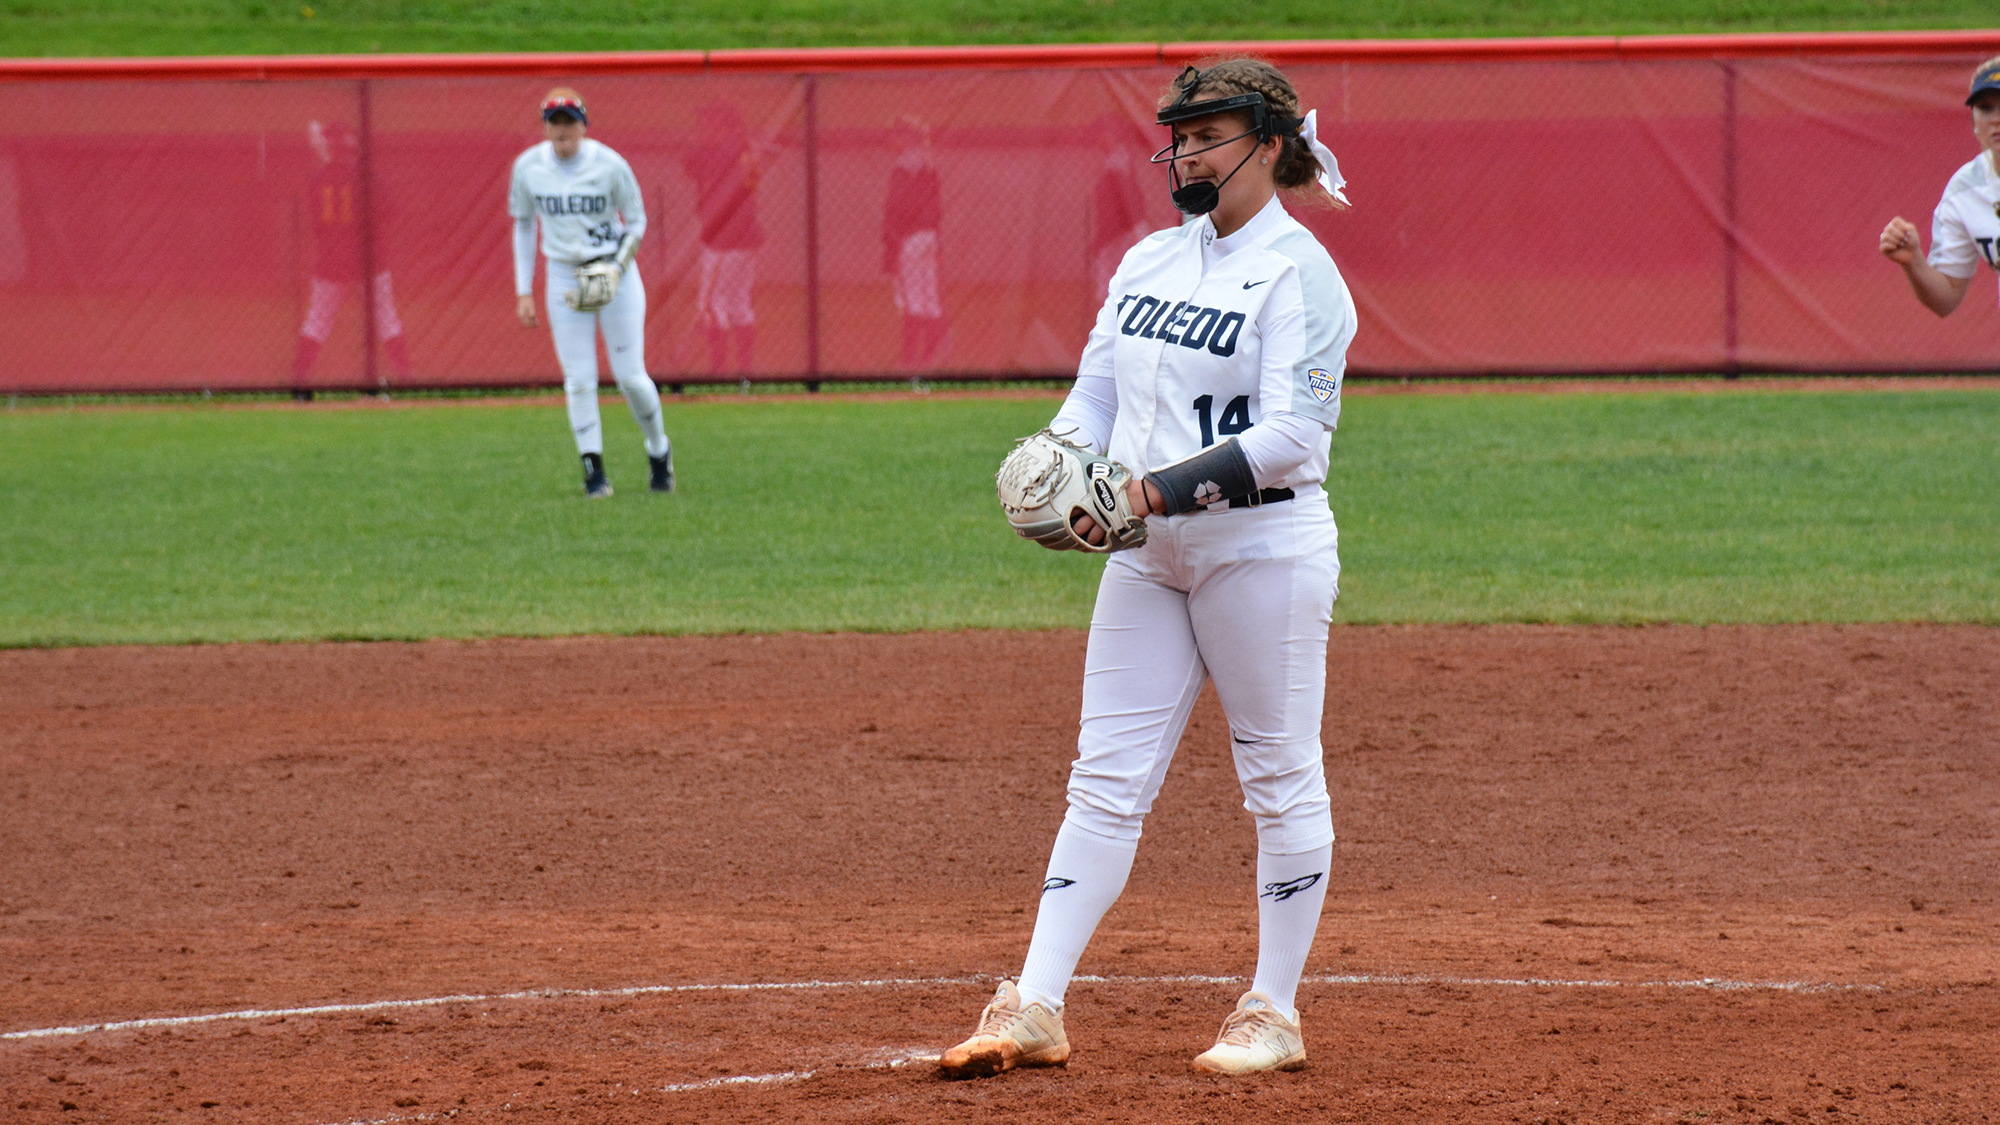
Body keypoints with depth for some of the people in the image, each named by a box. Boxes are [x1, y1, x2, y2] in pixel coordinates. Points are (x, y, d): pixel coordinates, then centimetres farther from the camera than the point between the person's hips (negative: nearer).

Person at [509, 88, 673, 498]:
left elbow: (636, 221, -1)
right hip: (564, 277, 2)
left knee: (630, 376, -1)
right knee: (579, 379, -5)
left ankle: (658, 449, 25)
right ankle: (594, 472, 2)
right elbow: (523, 227, 9)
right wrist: (524, 292, 6)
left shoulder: (609, 164, -12)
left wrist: (616, 270, -16)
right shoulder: (528, 167, -3)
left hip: (616, 273, -2)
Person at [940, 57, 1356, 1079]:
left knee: (1280, 778, 2)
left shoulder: (1297, 272, -10)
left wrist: (1161, 491, -24)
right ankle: (1035, 1011, -1)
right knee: (1105, 778, 3)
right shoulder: (1149, 261, 14)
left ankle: (1273, 1014, 9)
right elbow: (1095, 390, 16)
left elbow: (1290, 437, -18)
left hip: (1262, 546, -7)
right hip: (1147, 557, 7)